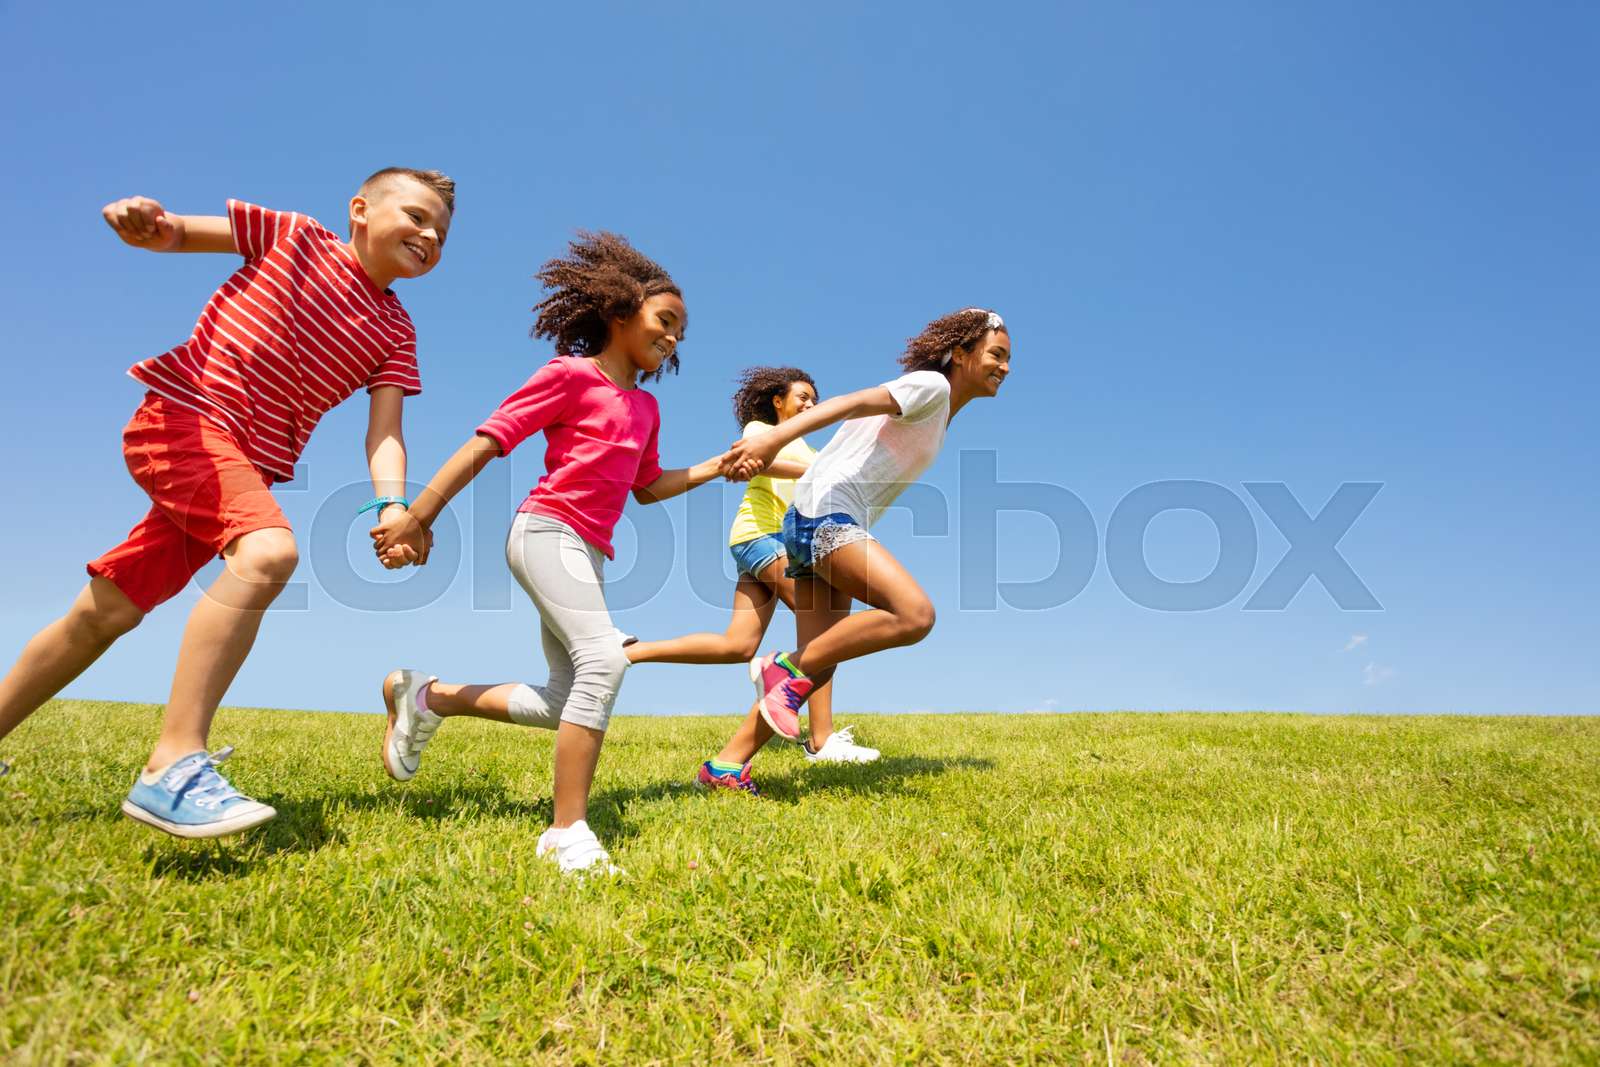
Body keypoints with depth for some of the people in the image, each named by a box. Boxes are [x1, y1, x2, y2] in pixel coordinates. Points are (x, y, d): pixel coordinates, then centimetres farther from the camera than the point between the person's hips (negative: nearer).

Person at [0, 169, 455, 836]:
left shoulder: (396, 334, 8)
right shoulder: (296, 236, 2)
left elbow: (383, 432, -2)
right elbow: (176, 233, 3)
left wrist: (391, 505, -21)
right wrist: (147, 224, -22)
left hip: (250, 463, 6)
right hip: (184, 414, -6)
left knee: (104, 614, 12)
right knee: (268, 550, -31)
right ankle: (174, 767, -31)